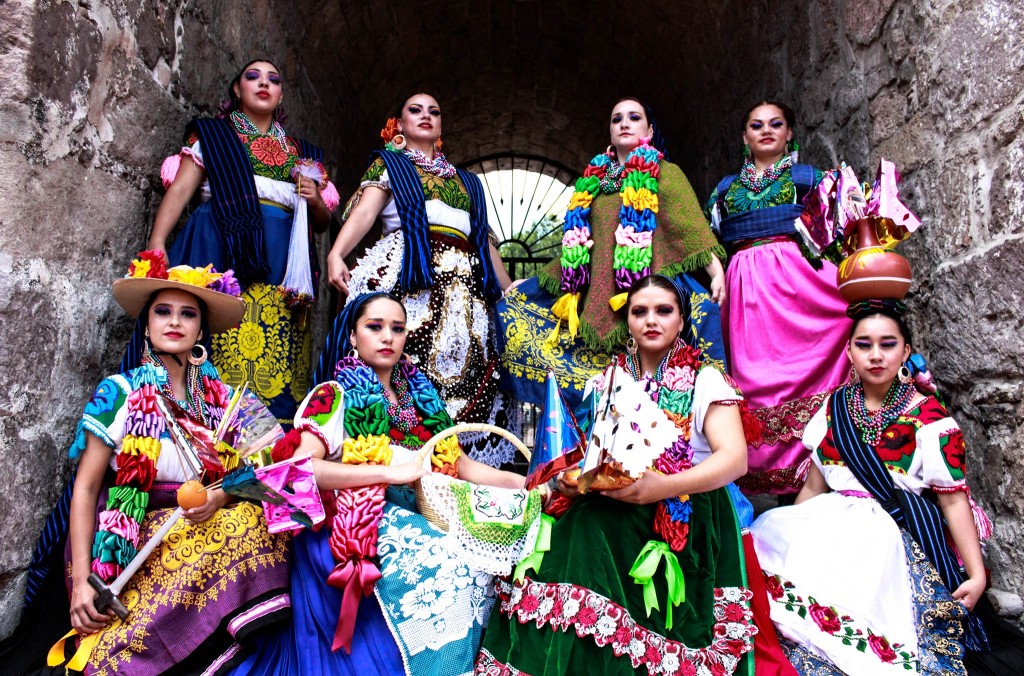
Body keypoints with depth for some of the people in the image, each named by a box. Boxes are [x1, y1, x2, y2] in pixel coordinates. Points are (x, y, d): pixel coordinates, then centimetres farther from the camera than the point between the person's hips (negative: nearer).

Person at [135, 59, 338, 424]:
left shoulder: (300, 151, 24)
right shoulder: (211, 134, 18)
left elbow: (322, 221, 25)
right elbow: (180, 189, 5)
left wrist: (314, 201, 2)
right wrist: (157, 242, -10)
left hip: (281, 267, 2)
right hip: (222, 252, -2)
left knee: (277, 362, -7)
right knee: (220, 351, -13)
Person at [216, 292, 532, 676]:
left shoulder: (422, 399, 17)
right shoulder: (333, 397, 2)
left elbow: (462, 467, 12)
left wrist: (530, 484, -1)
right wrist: (389, 472, -19)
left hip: (424, 517, 5)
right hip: (364, 523, -5)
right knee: (451, 570, -29)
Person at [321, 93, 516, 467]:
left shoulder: (467, 180, 28)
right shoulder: (388, 163, 16)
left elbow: (484, 241, 27)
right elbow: (364, 212, -2)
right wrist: (336, 254, -21)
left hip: (461, 287, 4)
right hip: (406, 276, -4)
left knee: (460, 368, -4)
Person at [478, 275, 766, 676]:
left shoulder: (706, 380, 3)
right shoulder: (605, 383, 14)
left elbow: (735, 458, -8)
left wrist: (664, 486, -23)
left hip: (684, 515, -3)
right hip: (611, 511, 4)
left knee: (587, 548, -27)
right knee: (574, 536, -25)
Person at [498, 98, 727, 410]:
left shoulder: (666, 173, 12)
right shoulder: (595, 179, 23)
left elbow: (690, 225, -2)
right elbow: (577, 242, 24)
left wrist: (716, 271, -18)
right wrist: (530, 282, 23)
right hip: (597, 288, 5)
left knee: (701, 308, -29)